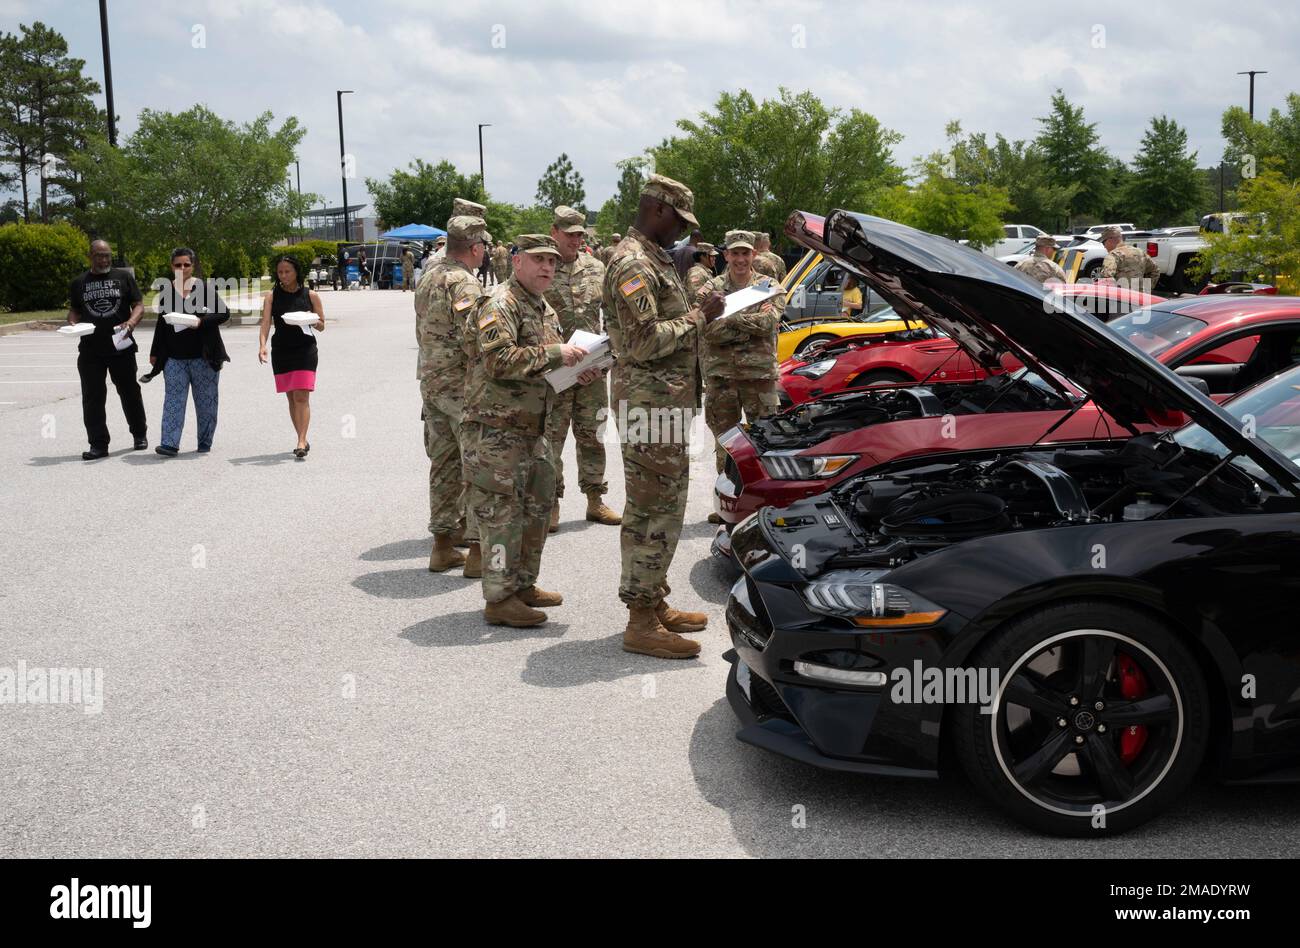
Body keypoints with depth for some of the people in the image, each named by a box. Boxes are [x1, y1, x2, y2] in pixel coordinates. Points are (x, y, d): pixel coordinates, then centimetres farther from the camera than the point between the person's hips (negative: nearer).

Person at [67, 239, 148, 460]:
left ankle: (140, 434, 28)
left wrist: (131, 323, -17)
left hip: (121, 346, -1)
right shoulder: (79, 283, 10)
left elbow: (139, 305, 3)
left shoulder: (123, 277, 5)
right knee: (92, 396, -1)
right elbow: (74, 310, 17)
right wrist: (73, 324, -6)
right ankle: (98, 444, 4)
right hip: (90, 349, 1)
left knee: (129, 391, 9)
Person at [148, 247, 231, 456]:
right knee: (173, 399, -5)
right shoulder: (166, 293, 9)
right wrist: (155, 353, 18)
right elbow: (161, 325, 16)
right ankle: (170, 444, -9)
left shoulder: (205, 288, -2)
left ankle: (205, 443, 16)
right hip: (175, 357, 2)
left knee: (205, 400, 6)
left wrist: (202, 321, -19)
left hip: (203, 357, -2)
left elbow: (224, 313, -4)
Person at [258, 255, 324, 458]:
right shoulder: (272, 296, 3)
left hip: (305, 350, -3)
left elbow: (321, 326, 7)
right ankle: (303, 440, 20)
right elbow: (265, 323, -8)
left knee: (301, 396, -12)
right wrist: (262, 345, -25)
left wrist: (312, 321, -16)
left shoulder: (310, 295, 1)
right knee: (291, 398, 9)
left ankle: (301, 442, -15)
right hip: (281, 351, 3)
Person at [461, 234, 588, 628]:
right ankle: (499, 599, -1)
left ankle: (523, 584, 28)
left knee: (537, 505, 15)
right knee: (502, 510, -7)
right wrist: (555, 354, -24)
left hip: (531, 426, 10)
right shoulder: (501, 305, -13)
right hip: (496, 428, -10)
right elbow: (498, 360, -26)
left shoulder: (545, 310, 18)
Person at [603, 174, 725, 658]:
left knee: (661, 507, 16)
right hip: (650, 404, -11)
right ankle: (642, 623, -2)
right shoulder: (632, 263, -15)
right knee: (653, 511, -7)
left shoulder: (654, 259, 19)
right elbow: (644, 342, -23)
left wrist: (698, 314, 12)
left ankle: (655, 604, 26)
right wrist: (698, 316, -13)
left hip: (667, 403, 11)